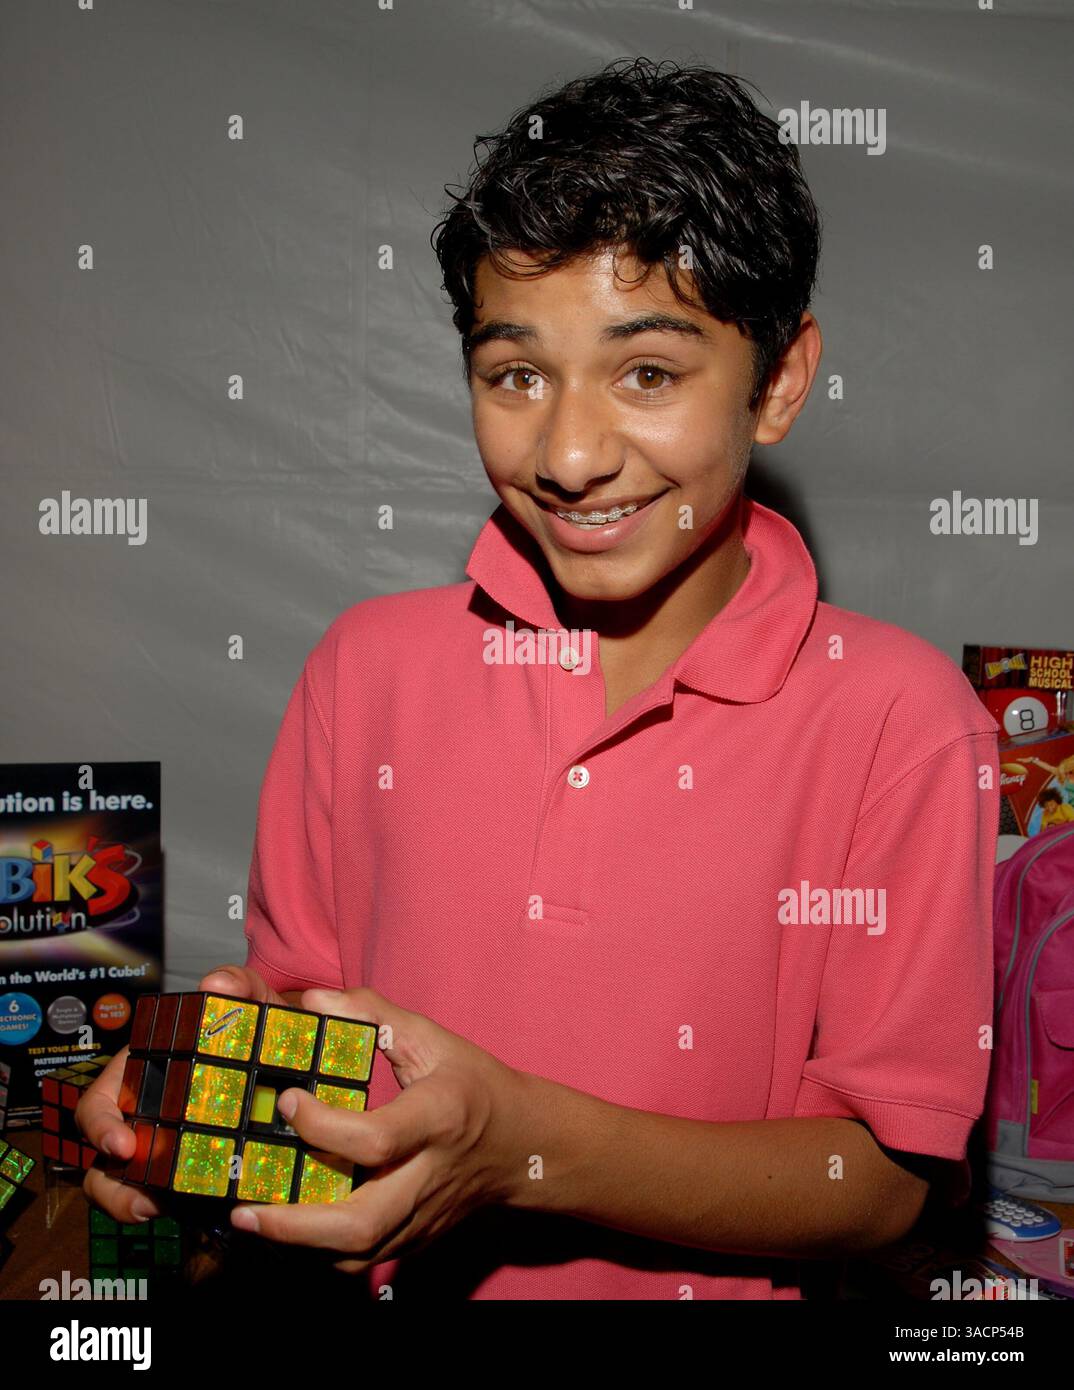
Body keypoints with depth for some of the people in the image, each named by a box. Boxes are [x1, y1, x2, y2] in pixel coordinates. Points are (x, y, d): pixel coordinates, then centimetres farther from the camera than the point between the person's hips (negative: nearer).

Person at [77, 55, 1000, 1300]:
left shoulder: (898, 720, -12)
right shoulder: (367, 667, -4)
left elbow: (882, 1180, -10)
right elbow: (296, 990, 6)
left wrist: (525, 1147, -22)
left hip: (721, 1289, -2)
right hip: (392, 1288, 3)